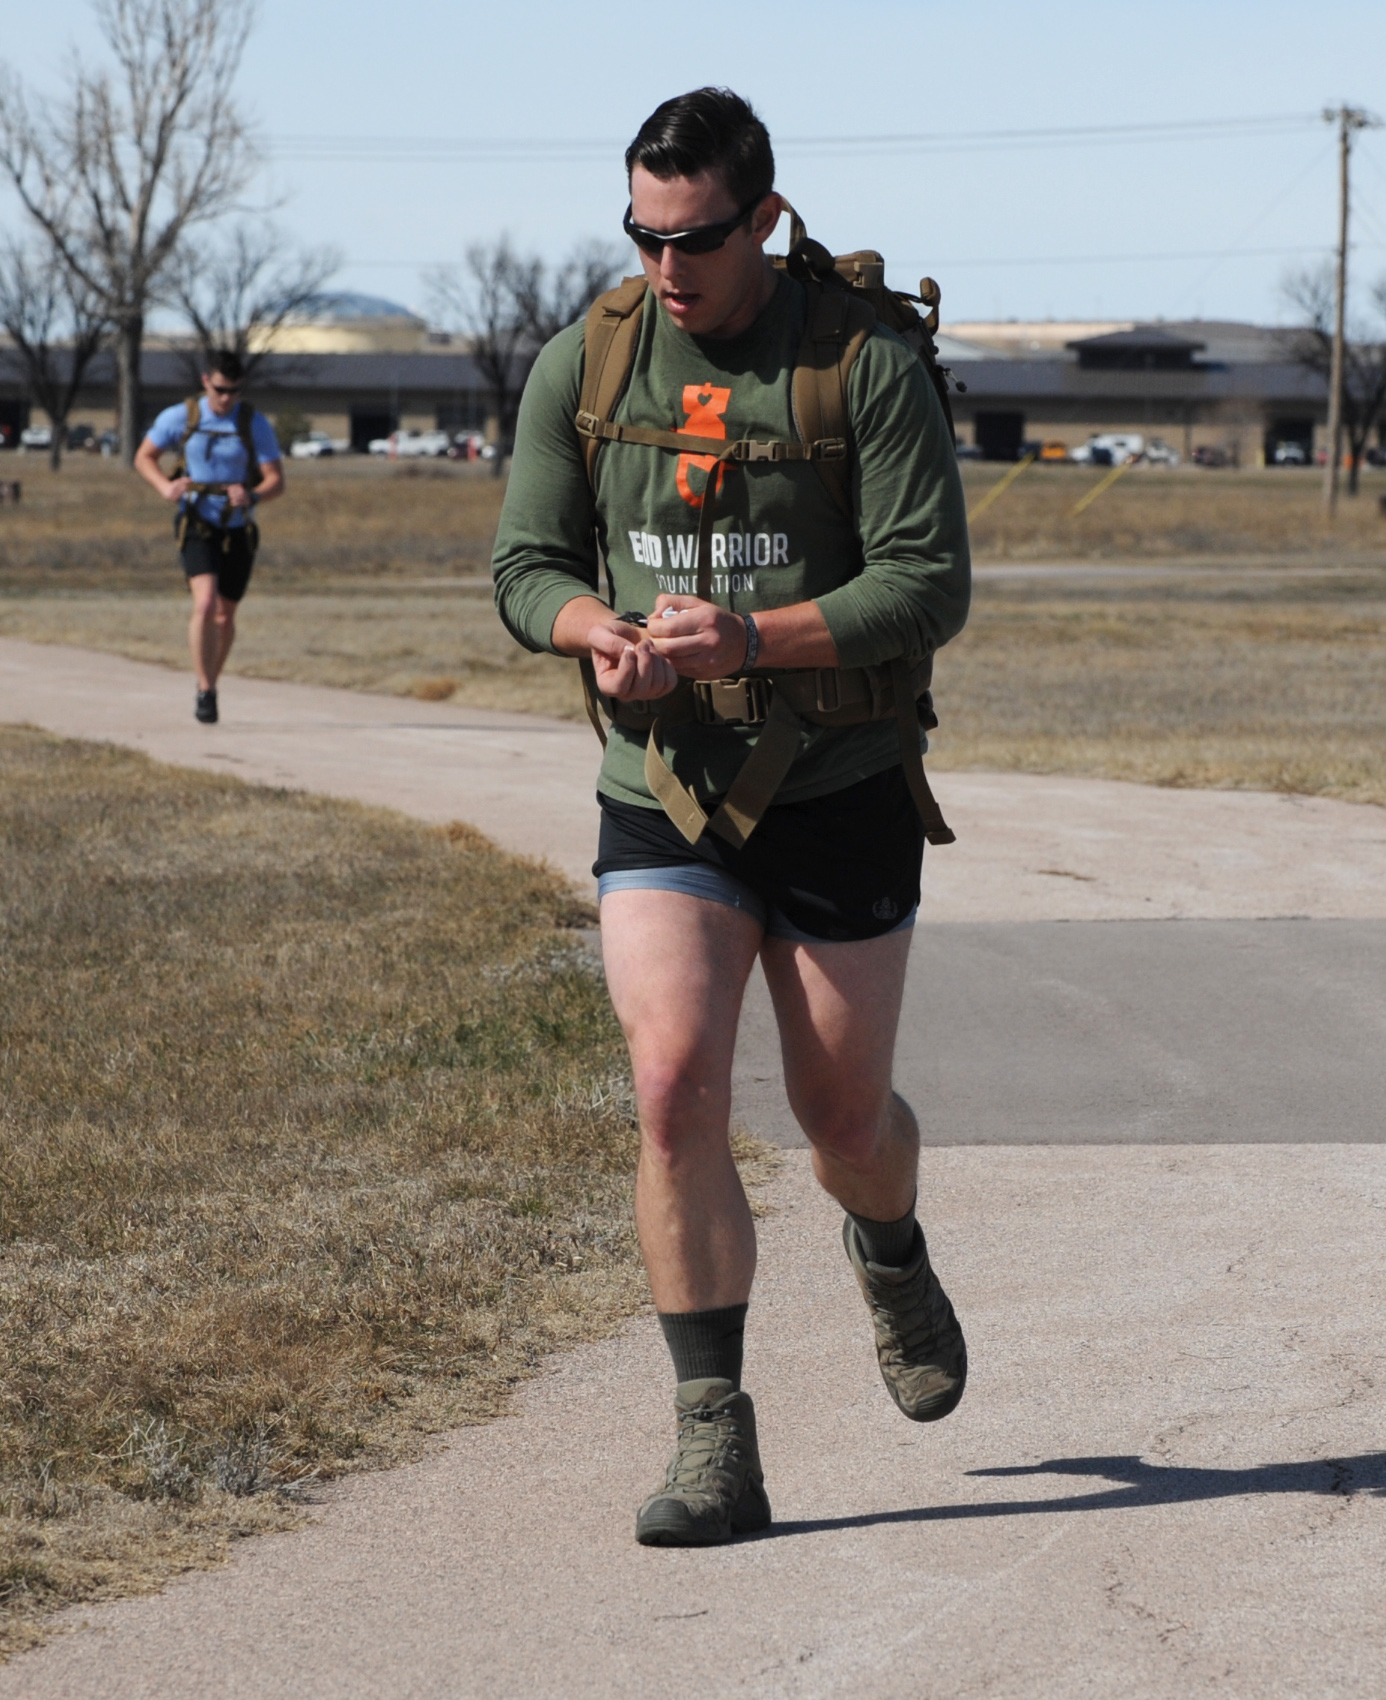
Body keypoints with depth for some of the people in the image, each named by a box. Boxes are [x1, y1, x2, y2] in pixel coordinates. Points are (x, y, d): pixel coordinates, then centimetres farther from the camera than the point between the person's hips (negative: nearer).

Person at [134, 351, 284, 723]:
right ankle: (205, 692, -16)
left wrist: (252, 496, -31)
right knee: (205, 603, -23)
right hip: (197, 526, -2)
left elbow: (276, 481, -9)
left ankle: (209, 684, 35)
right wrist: (165, 486, -17)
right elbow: (144, 457, 4)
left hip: (238, 530, 2)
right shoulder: (180, 416, -8)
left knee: (225, 616, 11)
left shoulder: (256, 424, -8)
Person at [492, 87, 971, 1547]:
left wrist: (749, 639, -25)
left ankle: (889, 1254, 46)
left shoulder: (869, 367, -10)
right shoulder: (582, 367, 0)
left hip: (841, 797, -2)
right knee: (674, 1090, -15)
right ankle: (713, 1444, -10)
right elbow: (526, 564, 5)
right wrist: (602, 631, -18)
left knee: (844, 1118, 8)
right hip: (662, 798, 2)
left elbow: (929, 588, -13)